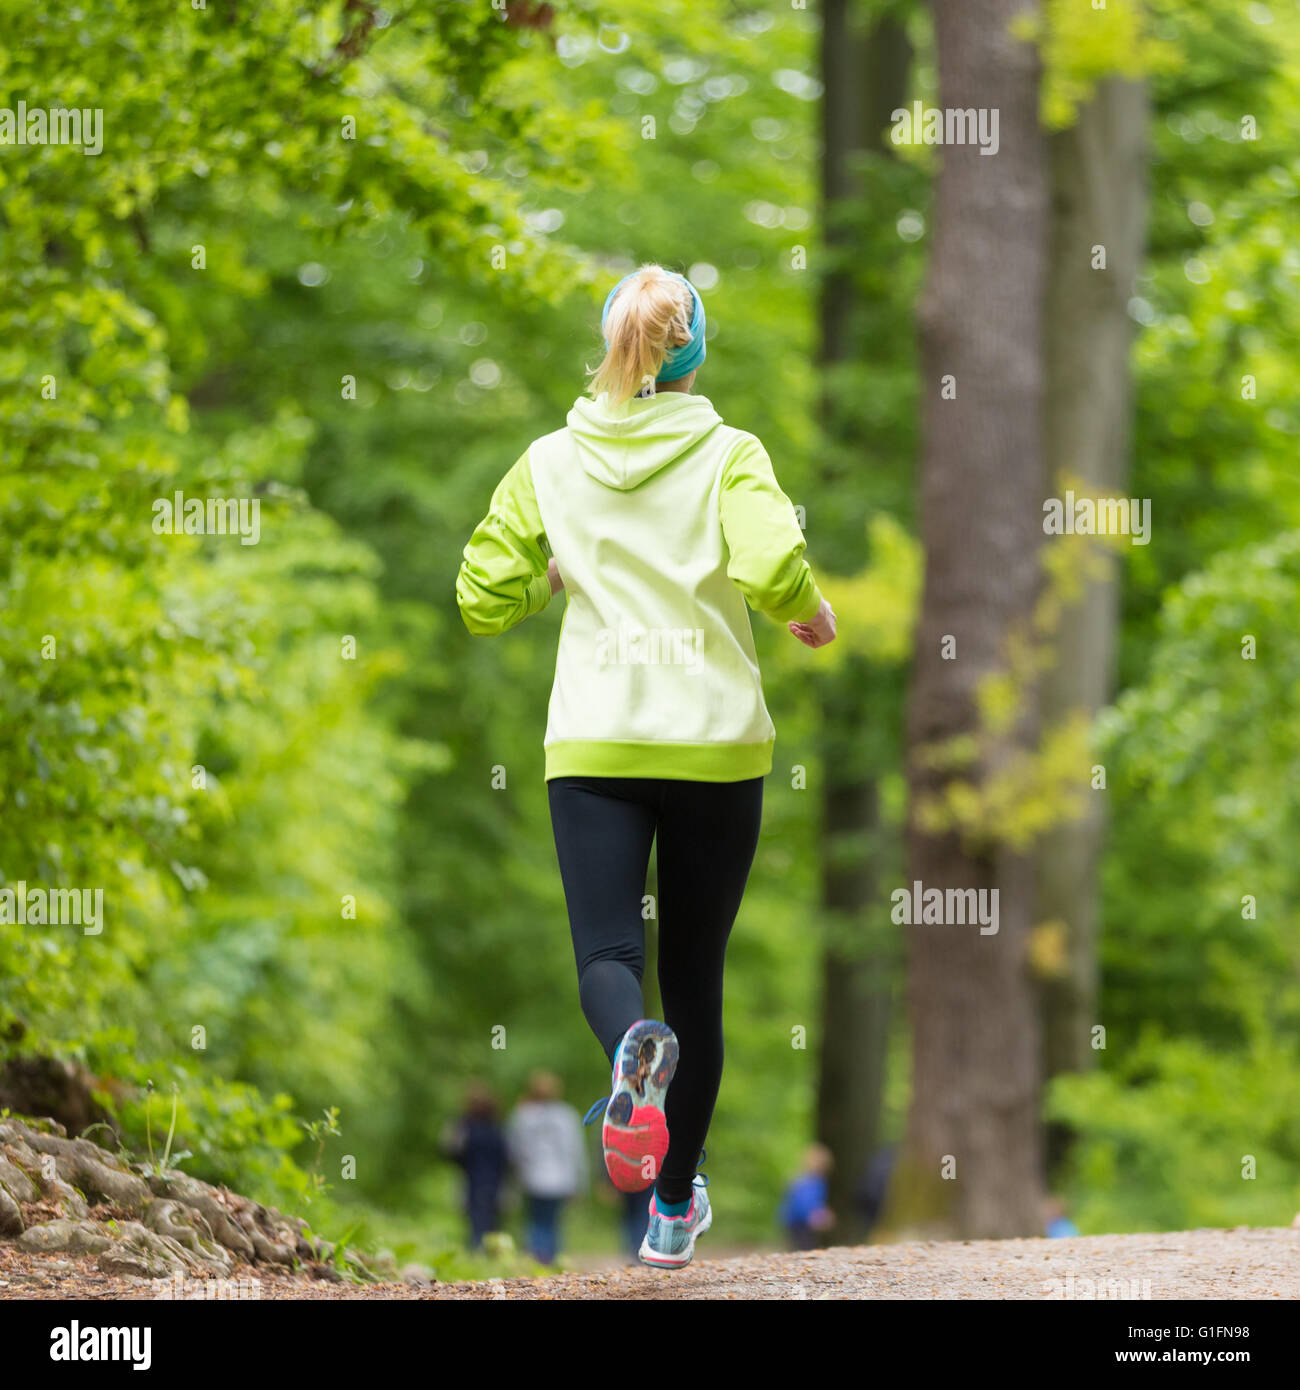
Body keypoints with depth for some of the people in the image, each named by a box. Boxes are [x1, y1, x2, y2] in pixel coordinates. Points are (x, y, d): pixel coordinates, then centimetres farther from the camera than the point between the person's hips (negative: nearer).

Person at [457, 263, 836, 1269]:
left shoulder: (551, 463, 4)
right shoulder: (727, 455, -2)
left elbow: (484, 601, 7)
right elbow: (774, 569, -20)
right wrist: (813, 615, 1)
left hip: (594, 743, 0)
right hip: (718, 741, 0)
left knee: (606, 951, -6)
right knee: (695, 971, 12)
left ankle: (635, 1050, -44)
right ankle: (675, 1206, 20)